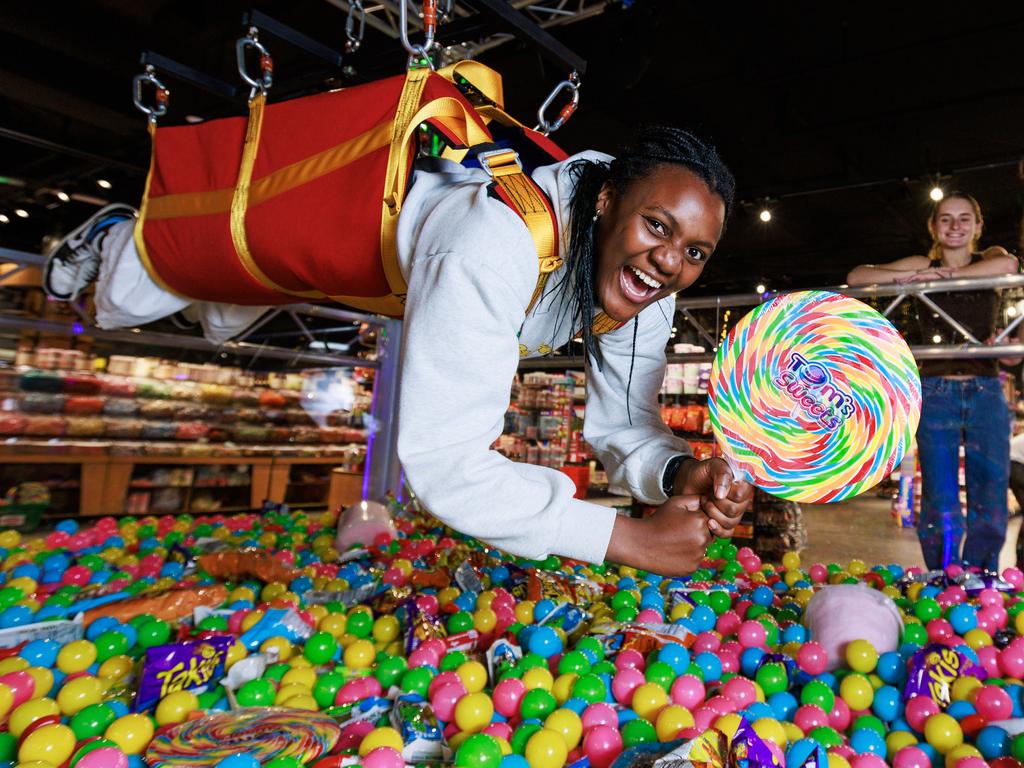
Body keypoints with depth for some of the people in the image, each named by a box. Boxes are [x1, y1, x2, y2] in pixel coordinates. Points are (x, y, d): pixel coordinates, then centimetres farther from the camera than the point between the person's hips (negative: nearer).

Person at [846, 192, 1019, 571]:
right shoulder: (922, 266, 8)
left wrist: (944, 275, -14)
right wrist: (905, 277, -13)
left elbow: (1009, 265, -15)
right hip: (936, 393, -1)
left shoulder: (989, 258, 10)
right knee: (940, 505, -3)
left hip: (986, 393, 1)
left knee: (990, 506, 1)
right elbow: (856, 277, 0)